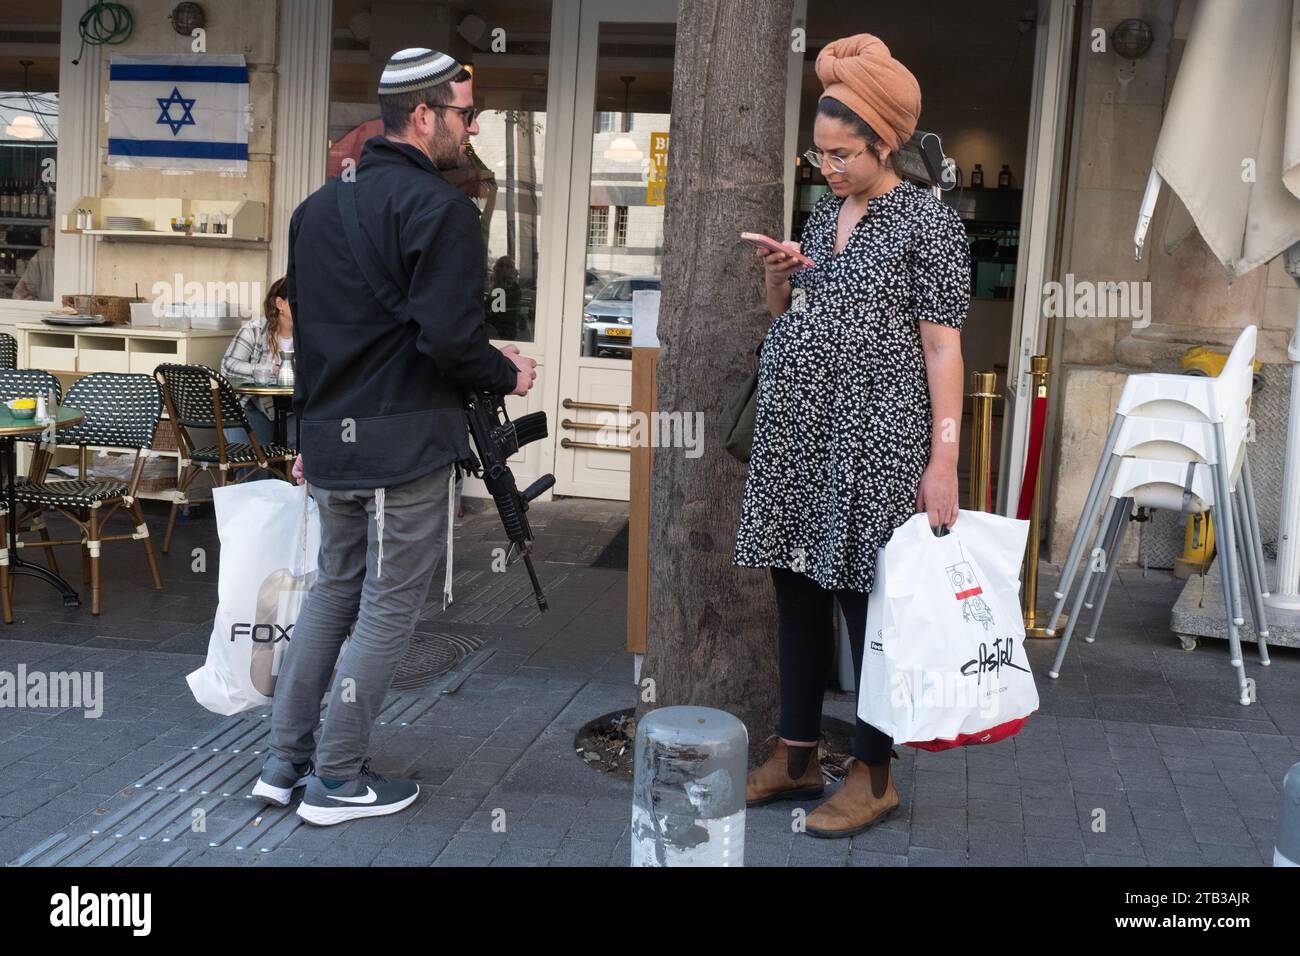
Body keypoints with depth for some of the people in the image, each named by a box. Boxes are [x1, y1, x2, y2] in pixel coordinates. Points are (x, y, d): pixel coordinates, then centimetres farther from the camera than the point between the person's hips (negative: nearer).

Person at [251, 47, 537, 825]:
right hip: (407, 442, -8)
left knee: (335, 588, 19)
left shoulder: (319, 205, 13)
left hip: (331, 436, 8)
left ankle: (286, 760, 23)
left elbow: (304, 325, 17)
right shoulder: (441, 209, -14)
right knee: (390, 607, 3)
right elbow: (450, 338, -22)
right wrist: (509, 374, -3)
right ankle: (338, 780, 11)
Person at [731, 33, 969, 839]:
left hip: (871, 440, -6)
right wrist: (778, 279, 1)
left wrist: (944, 461, -15)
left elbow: (943, 347, -9)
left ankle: (875, 775, 14)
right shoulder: (823, 213, 14)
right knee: (798, 593, 10)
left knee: (867, 599, 0)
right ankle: (796, 758, 23)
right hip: (797, 436, 7)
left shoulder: (928, 221, -5)